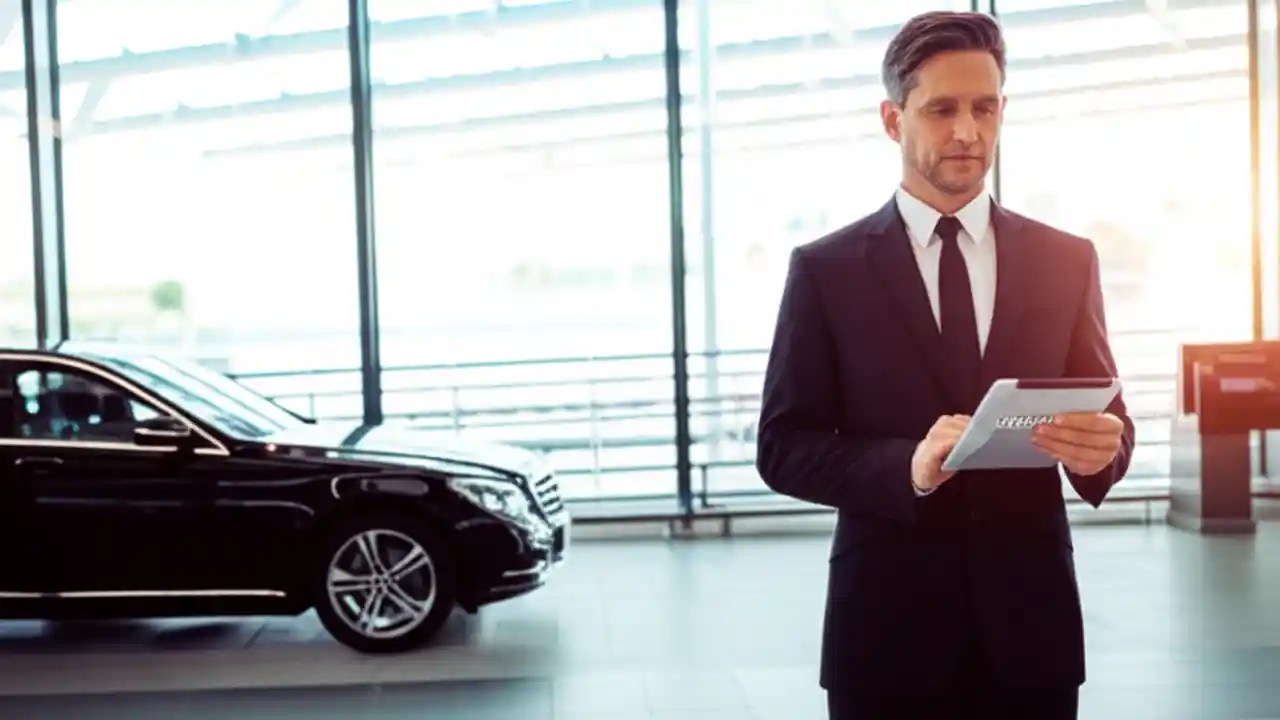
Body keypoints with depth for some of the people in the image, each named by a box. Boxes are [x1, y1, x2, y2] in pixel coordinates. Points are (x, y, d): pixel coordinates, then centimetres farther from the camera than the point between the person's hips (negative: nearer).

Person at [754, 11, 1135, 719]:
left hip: (1030, 618, 2)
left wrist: (1102, 446, -17)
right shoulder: (824, 269, -2)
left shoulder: (1067, 260, 5)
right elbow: (783, 449, -4)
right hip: (887, 623, -2)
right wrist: (907, 467, -21)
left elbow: (1110, 423, 7)